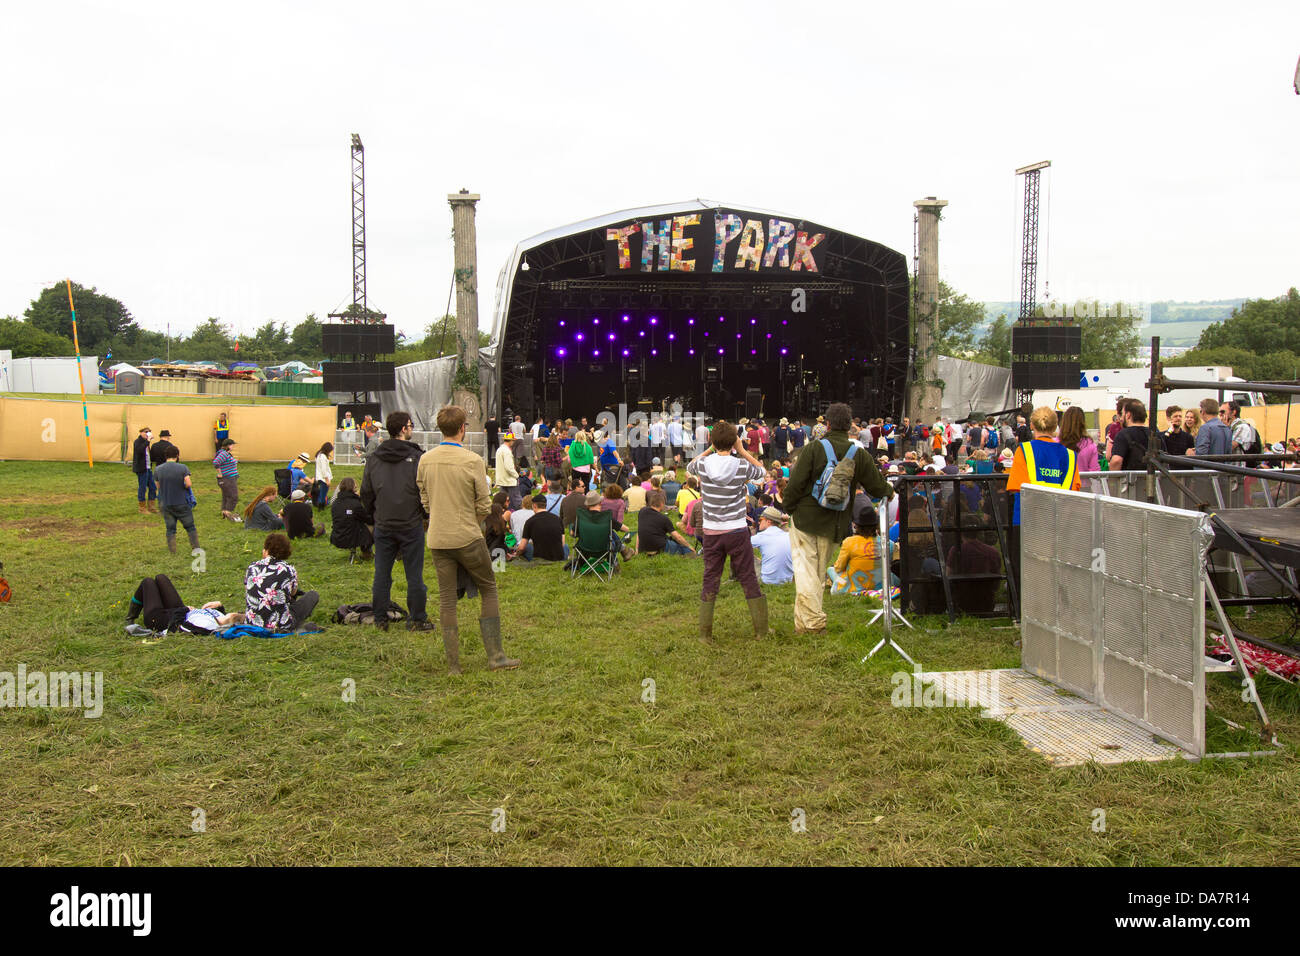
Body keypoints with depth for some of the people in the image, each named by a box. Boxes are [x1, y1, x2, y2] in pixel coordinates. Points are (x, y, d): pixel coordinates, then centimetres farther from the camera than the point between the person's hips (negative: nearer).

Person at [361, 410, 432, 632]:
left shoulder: (374, 460, 4)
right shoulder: (417, 458, -10)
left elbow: (366, 493, 10)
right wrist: (426, 515, 7)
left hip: (383, 527, 4)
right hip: (411, 525, -3)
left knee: (381, 574, 11)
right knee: (414, 575, 4)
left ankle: (380, 619, 17)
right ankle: (418, 620, 10)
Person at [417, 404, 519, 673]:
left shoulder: (425, 460, 1)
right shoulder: (472, 460, -12)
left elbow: (424, 499, 9)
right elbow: (484, 505, -7)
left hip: (437, 540, 4)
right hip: (467, 539, -4)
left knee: (447, 600, 10)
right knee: (489, 590, 12)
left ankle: (453, 665, 13)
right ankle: (495, 656, 9)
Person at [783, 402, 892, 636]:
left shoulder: (814, 449, -12)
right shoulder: (859, 455, -1)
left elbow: (795, 484, -12)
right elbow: (878, 487, 8)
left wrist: (789, 507, 3)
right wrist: (889, 491, 31)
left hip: (806, 519, -4)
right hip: (833, 524, 4)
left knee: (805, 569, -1)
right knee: (819, 571, 14)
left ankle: (813, 621, -10)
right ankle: (806, 622, 19)